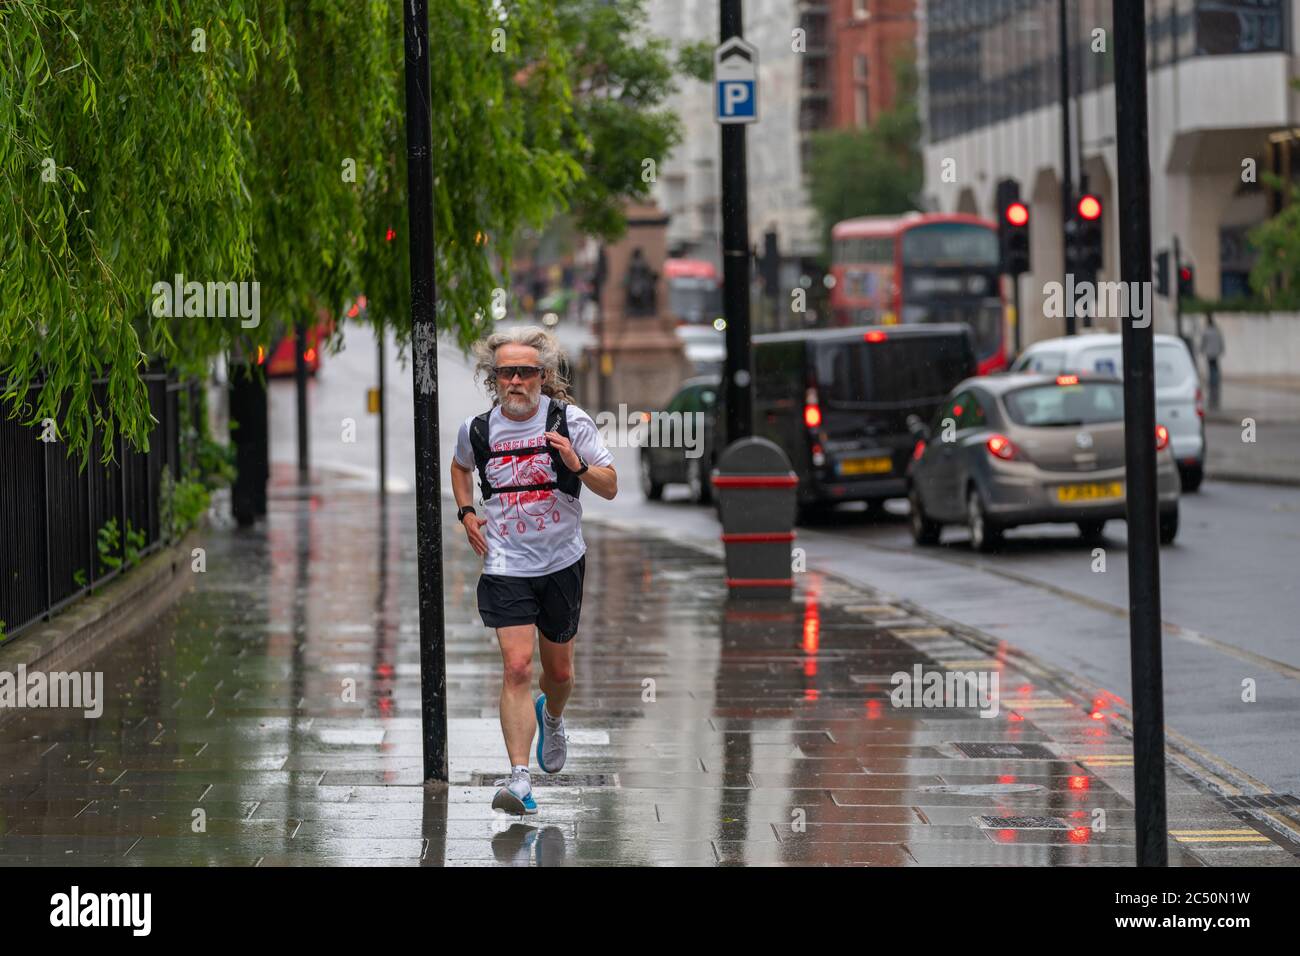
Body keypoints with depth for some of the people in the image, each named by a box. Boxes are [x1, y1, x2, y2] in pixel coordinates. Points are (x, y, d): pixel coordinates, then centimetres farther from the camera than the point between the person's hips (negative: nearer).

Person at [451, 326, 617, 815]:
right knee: (517, 667, -15)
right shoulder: (477, 429, -2)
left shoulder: (570, 421, -7)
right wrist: (466, 512, 7)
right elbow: (461, 466, 23)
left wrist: (578, 465, -24)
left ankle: (552, 716, 50)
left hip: (562, 562, 1)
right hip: (505, 565, -1)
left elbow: (610, 487, -5)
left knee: (559, 671, 14)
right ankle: (519, 777, -18)